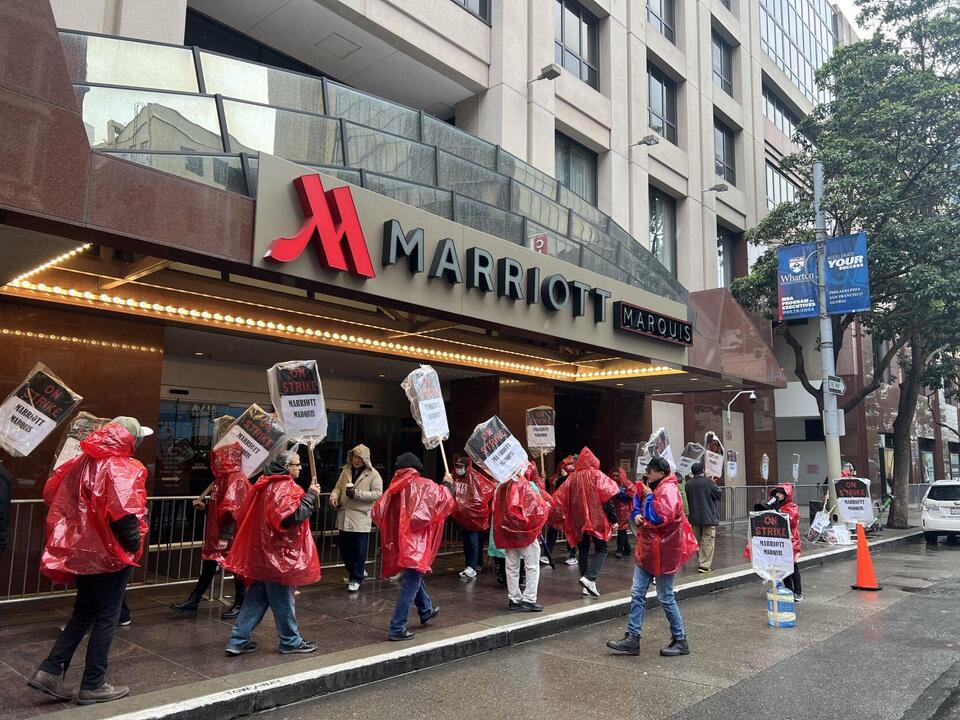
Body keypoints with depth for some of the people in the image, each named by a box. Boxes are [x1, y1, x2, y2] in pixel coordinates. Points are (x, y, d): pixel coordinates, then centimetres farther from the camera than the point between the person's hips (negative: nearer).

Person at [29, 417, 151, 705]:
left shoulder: (81, 463, 6)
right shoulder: (123, 468, -18)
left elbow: (52, 494, 13)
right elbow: (124, 513, -28)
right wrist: (134, 545, -13)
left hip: (81, 551, 7)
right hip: (110, 553, -7)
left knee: (83, 613, 22)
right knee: (106, 617, 5)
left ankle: (50, 671, 19)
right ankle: (93, 685, 14)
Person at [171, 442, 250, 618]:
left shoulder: (236, 479, -17)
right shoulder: (224, 478, 14)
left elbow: (232, 510, -23)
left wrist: (225, 536, -26)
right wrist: (205, 506, 11)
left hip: (229, 534, -10)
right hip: (216, 533, 10)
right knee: (208, 567, 12)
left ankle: (240, 605, 14)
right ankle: (192, 602, 17)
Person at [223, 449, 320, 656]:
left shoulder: (267, 483, 11)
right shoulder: (284, 487, -18)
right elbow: (293, 516, -26)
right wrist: (311, 495, -16)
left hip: (261, 552, 9)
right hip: (279, 553, -9)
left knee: (256, 597, 14)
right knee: (283, 598, 4)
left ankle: (238, 641, 17)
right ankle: (290, 641, 17)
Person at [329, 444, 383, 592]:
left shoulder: (373, 474, -6)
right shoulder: (346, 470, 10)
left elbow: (378, 494, -13)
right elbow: (338, 487, 12)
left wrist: (357, 493, -21)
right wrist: (334, 497, -10)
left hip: (361, 518, -5)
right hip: (344, 516, 5)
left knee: (359, 550, 1)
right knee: (344, 548, 13)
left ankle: (356, 578, 16)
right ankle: (358, 571, 33)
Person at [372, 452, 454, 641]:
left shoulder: (393, 488, 3)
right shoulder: (424, 485, -10)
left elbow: (377, 512, 5)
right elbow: (444, 497, 1)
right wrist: (447, 484, 19)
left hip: (399, 542, 7)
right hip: (416, 543, -7)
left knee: (413, 577, 26)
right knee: (410, 586, -1)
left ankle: (426, 611, 44)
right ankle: (397, 629, -1)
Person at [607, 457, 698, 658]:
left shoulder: (668, 490, -18)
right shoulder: (651, 488, 10)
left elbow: (660, 516, -29)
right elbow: (638, 504, 24)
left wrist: (649, 497, -17)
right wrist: (637, 515, 3)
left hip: (663, 552, -9)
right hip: (647, 549, 9)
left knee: (665, 598, 2)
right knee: (637, 593, 7)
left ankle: (680, 641, 18)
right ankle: (632, 638, 13)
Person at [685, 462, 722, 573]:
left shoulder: (688, 484, -2)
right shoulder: (708, 482, -16)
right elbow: (719, 494, -5)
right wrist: (714, 484, 9)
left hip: (694, 517, 5)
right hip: (709, 517, -5)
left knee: (698, 541, 16)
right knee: (708, 541, -2)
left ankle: (702, 562, 24)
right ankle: (705, 565, -6)